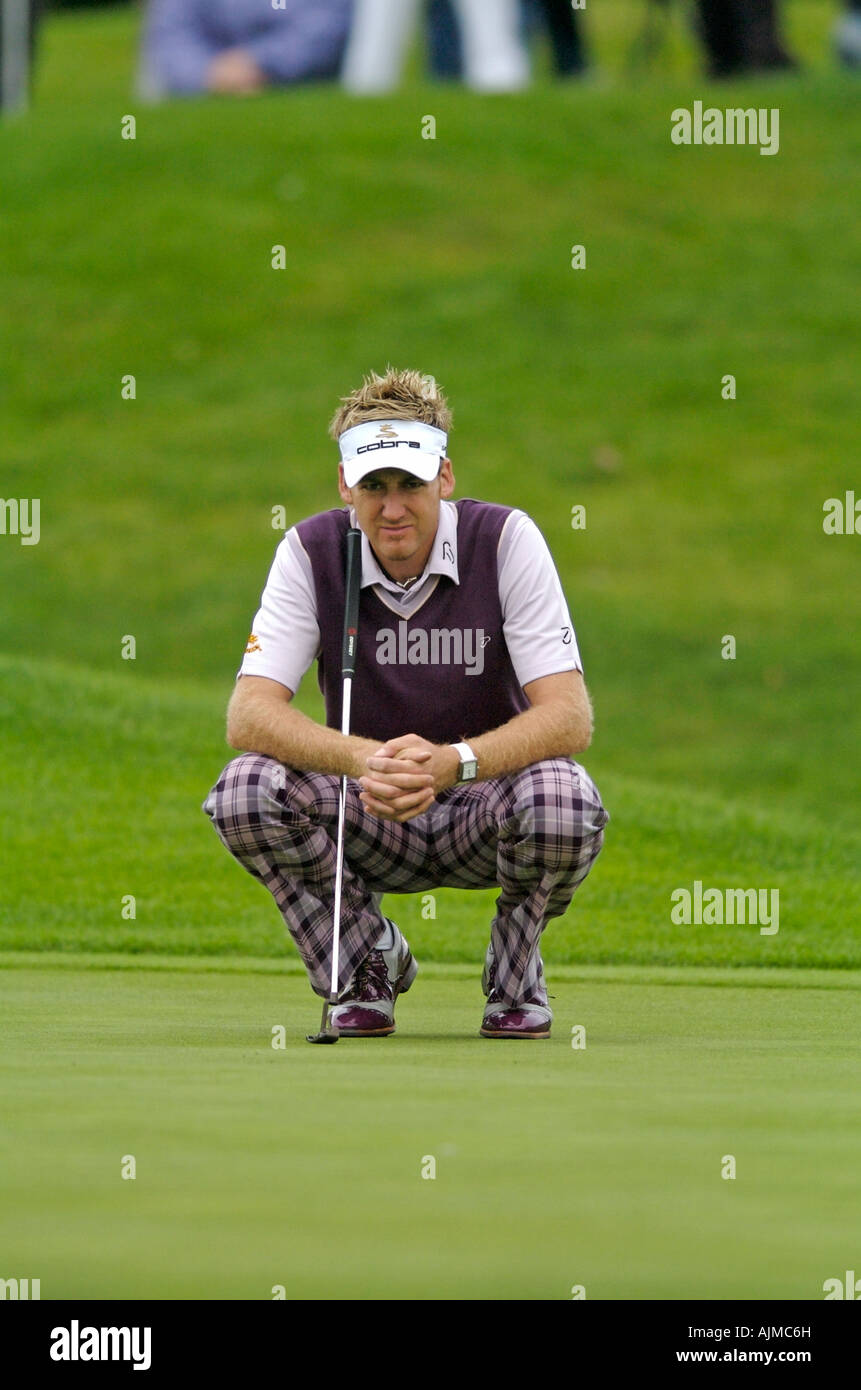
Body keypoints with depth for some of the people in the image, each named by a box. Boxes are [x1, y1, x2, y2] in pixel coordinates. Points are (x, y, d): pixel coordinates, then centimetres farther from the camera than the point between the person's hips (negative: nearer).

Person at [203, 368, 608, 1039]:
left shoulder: (505, 539, -16)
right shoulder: (312, 552, -11)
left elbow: (569, 717, -23)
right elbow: (249, 713, -21)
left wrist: (451, 762, -42)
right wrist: (364, 759, -41)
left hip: (482, 803, -1)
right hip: (366, 818, 1)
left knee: (562, 800, -35)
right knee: (245, 792, -28)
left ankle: (515, 975, -3)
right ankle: (369, 961, -2)